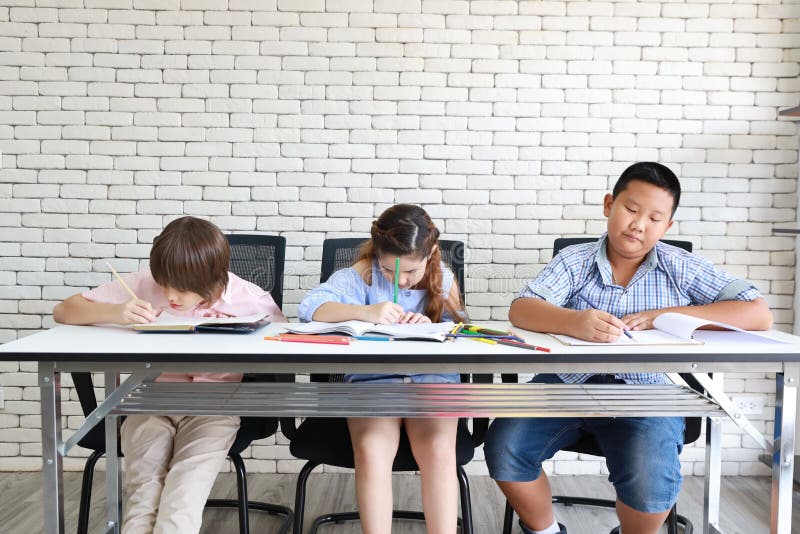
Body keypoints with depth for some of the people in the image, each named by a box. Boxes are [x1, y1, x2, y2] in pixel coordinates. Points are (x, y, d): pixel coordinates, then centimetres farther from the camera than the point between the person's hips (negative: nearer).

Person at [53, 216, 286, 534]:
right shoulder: (145, 284, -7)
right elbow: (63, 311, -4)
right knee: (145, 493, -22)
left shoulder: (249, 300, -9)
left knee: (184, 498, -26)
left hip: (213, 408, -1)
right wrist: (114, 312, -24)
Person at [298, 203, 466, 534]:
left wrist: (432, 329, -16)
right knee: (370, 450, -30)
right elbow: (309, 308, -14)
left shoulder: (443, 280, 7)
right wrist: (366, 312, -27)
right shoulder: (364, 273, -2)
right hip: (373, 379, -1)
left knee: (438, 451, -28)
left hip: (431, 379, 1)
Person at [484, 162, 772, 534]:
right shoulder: (574, 261, 2)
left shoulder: (682, 269, 3)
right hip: (567, 382, 1)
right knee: (502, 447, -20)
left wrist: (662, 315, -12)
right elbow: (520, 311, -12)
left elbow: (759, 315, -3)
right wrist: (573, 322, -35)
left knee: (652, 481, -28)